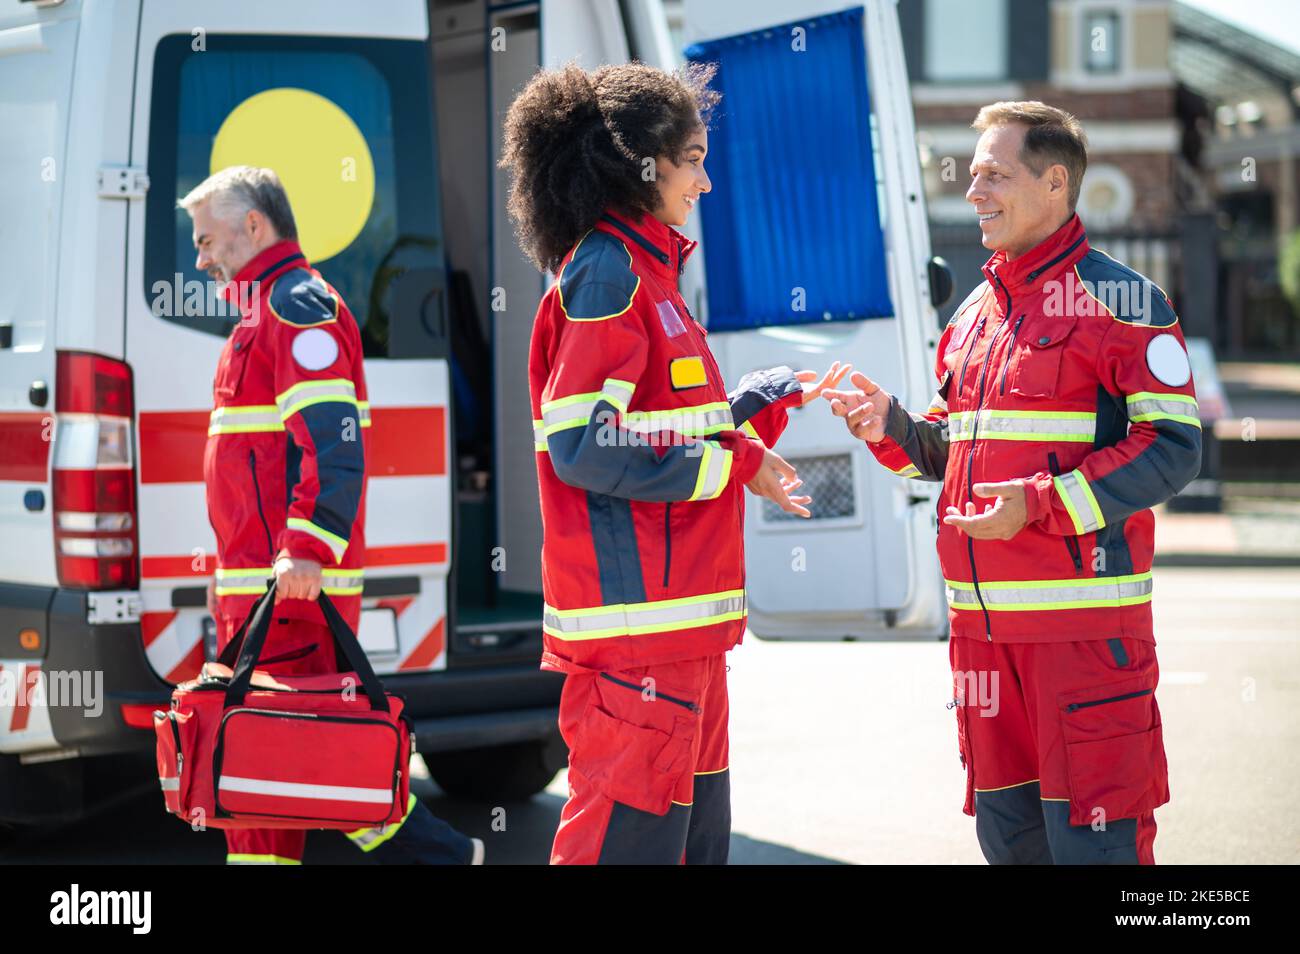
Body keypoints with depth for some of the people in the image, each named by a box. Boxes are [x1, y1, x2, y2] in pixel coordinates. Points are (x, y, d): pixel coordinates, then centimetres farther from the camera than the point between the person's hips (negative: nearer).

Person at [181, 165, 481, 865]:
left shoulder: (297, 304, -8)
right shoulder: (266, 313, 25)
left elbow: (333, 441, -22)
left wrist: (307, 550, -31)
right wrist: (233, 572, 30)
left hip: (292, 581, -10)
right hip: (263, 581, 10)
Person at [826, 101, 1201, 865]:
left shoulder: (1119, 300, -7)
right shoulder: (977, 312, 17)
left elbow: (1172, 449, -13)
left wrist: (1041, 505, -20)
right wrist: (891, 427, 3)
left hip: (1084, 617, -7)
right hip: (985, 621, 8)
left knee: (1089, 836, -6)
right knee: (1006, 827, 12)